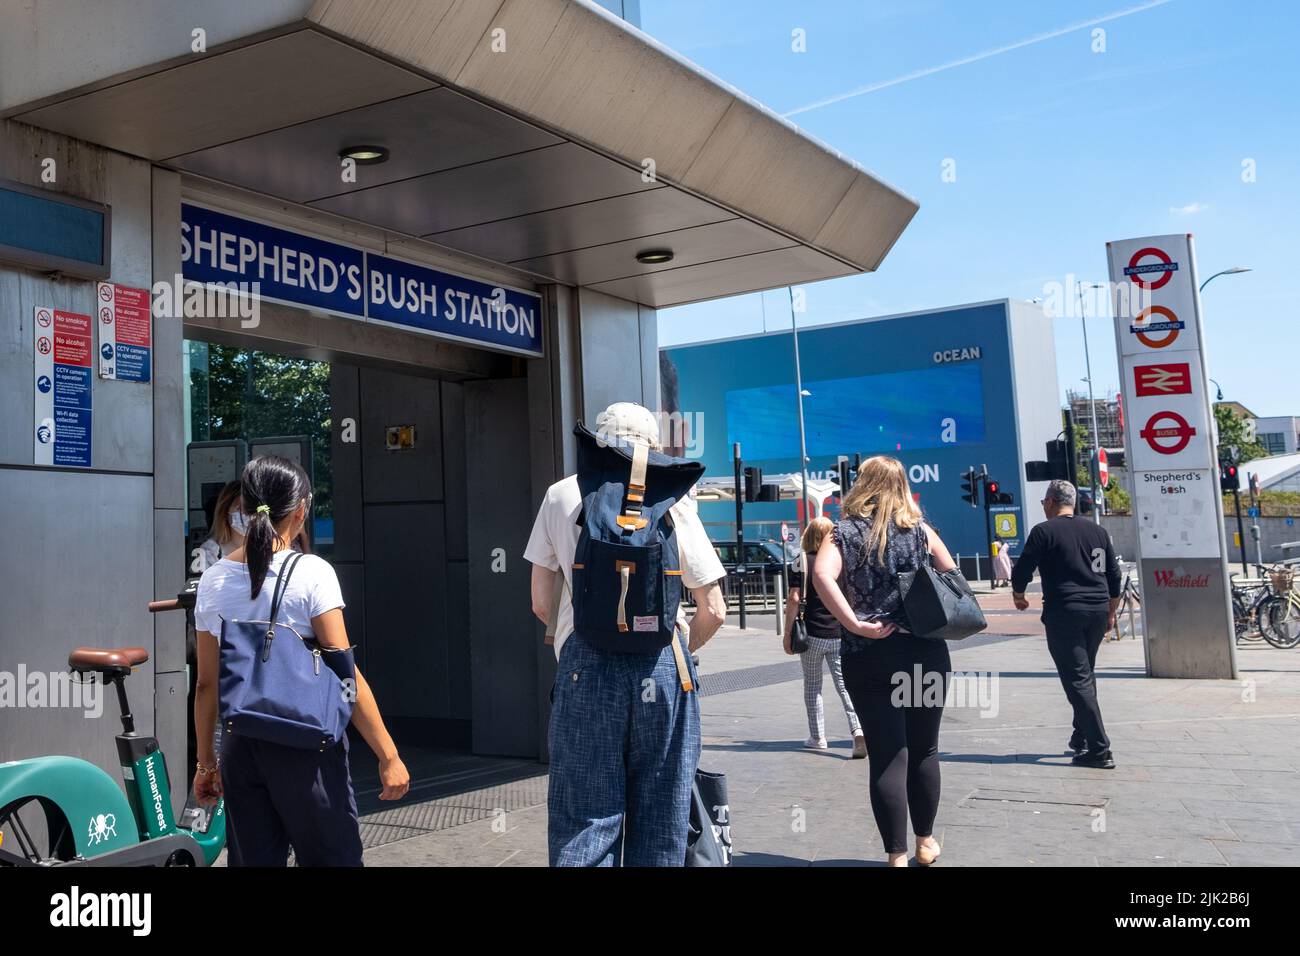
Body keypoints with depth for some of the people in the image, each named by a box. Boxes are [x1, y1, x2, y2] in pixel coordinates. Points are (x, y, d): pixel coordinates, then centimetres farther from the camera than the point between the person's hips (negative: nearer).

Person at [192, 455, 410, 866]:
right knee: (332, 855, 6)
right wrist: (388, 756, -11)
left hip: (239, 745, 5)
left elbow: (206, 684, 8)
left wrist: (206, 761, 18)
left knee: (252, 858, 13)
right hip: (303, 745, -5)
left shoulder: (213, 580, 3)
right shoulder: (311, 573, -11)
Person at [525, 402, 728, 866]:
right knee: (659, 824, 10)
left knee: (582, 820, 3)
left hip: (585, 664, 0)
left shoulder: (560, 494, 9)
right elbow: (713, 611, 4)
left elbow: (542, 605, 9)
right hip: (660, 663, 0)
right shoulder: (672, 500, 6)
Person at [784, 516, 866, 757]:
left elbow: (794, 599, -10)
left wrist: (788, 634, -5)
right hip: (840, 634, 2)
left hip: (812, 634, -2)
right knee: (844, 683, 1)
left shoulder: (803, 561, -6)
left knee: (812, 685, 12)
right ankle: (858, 730, -19)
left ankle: (817, 737, 16)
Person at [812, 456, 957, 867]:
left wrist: (855, 624, -16)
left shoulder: (845, 532, -1)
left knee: (887, 756, 4)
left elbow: (822, 575, -19)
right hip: (927, 652, 2)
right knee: (924, 750, 17)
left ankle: (898, 855, 5)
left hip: (869, 657, -2)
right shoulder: (920, 530, 4)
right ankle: (925, 841, 30)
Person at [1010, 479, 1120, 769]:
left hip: (1064, 613, -6)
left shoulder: (1044, 531, -5)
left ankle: (1099, 750, -8)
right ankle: (1081, 739, 25)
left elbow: (1022, 571, -4)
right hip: (1098, 611, 6)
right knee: (1085, 676, 19)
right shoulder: (1097, 531, 13)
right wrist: (1110, 612, 24)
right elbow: (1114, 575, 15)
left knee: (1077, 680, -5)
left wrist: (1018, 595, 16)